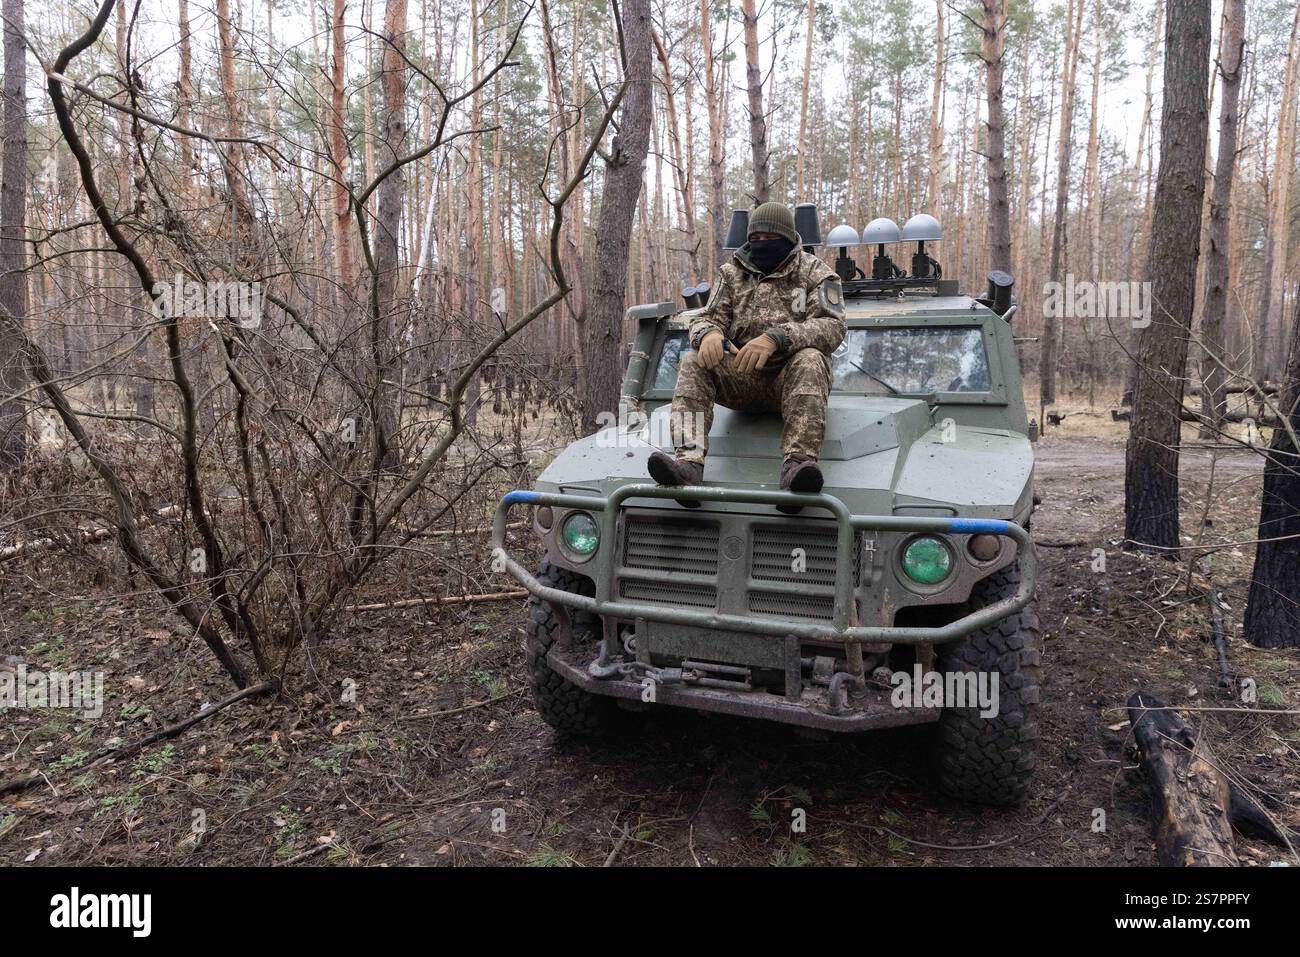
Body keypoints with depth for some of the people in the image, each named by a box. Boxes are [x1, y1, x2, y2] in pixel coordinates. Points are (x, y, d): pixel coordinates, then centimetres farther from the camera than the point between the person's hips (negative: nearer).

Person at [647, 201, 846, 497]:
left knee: (810, 360, -34)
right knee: (693, 363, -22)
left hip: (789, 376, -3)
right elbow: (707, 317, 9)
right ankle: (689, 459, -40)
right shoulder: (734, 273, 13)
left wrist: (776, 338, -31)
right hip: (741, 376, 3)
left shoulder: (815, 274, 2)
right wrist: (709, 334, -20)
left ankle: (798, 461, -49)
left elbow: (832, 326, -13)